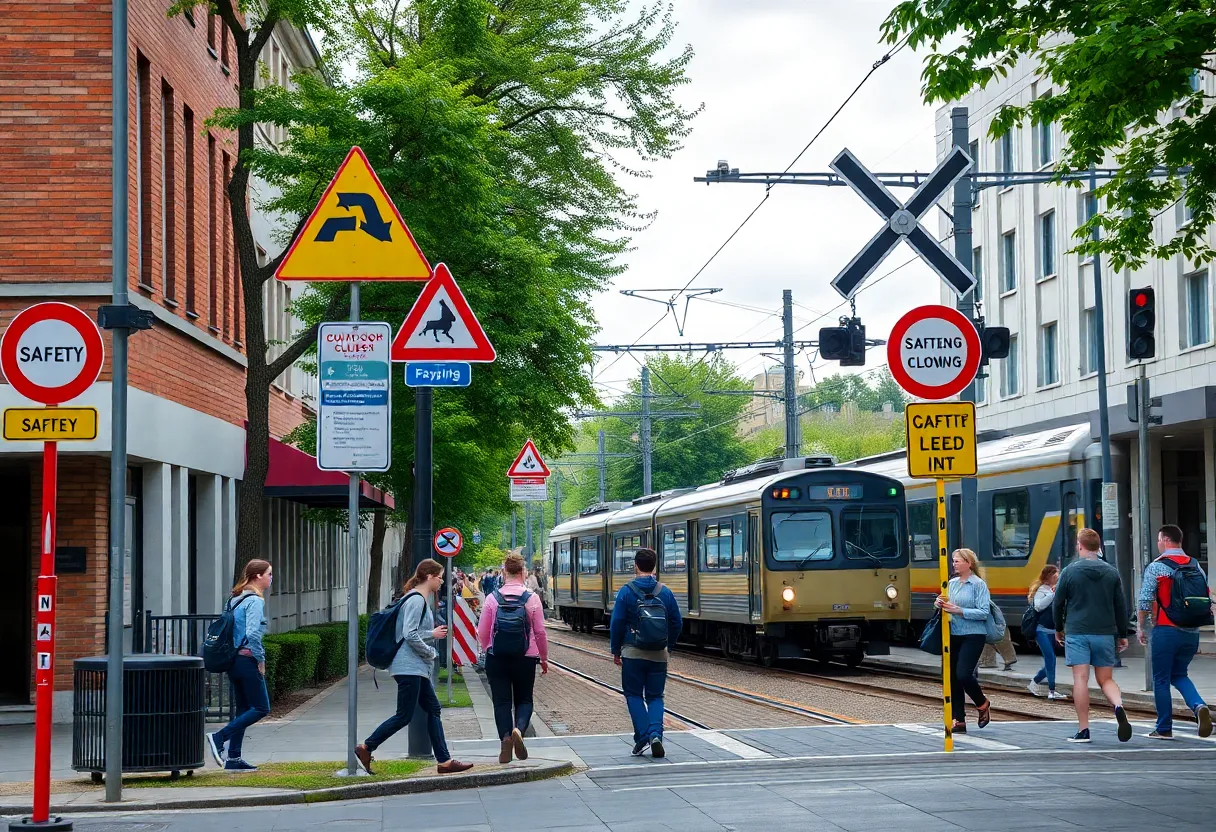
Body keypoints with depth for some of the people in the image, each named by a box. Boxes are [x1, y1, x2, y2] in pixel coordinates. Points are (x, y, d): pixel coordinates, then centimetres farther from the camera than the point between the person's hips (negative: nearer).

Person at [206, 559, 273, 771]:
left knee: (243, 709, 12)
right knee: (261, 708, -3)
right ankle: (220, 738, -10)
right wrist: (260, 659, -14)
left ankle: (233, 758, 10)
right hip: (247, 660, -9)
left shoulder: (235, 599, 15)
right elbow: (252, 633, -24)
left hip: (233, 659, 9)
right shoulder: (255, 601, -13)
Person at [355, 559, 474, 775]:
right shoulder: (416, 600, -15)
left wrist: (432, 634, 14)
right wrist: (430, 652, -12)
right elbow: (410, 635, -22)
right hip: (409, 666, -11)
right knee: (405, 715, -7)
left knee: (433, 709, 8)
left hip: (417, 668, 11)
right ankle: (366, 748, 0)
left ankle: (444, 760, 8)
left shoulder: (421, 600, 16)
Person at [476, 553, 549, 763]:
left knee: (502, 702, 6)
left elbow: (482, 633, 1)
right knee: (524, 699, 11)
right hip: (525, 658, 0)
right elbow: (540, 632, -1)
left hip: (496, 658, 0)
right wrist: (544, 658, 12)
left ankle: (505, 738, -10)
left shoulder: (492, 598, -3)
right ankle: (519, 729, -16)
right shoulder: (532, 598, -5)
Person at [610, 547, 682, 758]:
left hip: (633, 653, -2)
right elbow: (677, 624, 7)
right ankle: (655, 734, -9)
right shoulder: (665, 593, 1)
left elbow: (617, 623, -7)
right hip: (659, 654, 2)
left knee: (634, 695, 9)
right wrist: (668, 647, 21)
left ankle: (642, 737, -4)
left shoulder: (626, 591, -7)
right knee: (655, 696, 10)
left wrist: (616, 650, 5)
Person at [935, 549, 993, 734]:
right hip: (954, 635, 7)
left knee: (963, 674, -16)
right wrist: (940, 604, -5)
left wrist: (959, 611, -20)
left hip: (973, 636, -7)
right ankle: (959, 720, 11)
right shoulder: (952, 583, 11)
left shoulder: (978, 584, -7)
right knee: (953, 678, 4)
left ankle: (983, 705, 12)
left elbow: (983, 612, -13)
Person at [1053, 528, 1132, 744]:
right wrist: (1122, 635, 18)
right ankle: (1118, 706, -20)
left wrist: (1059, 629, 18)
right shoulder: (1112, 573, 5)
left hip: (1077, 633, -3)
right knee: (1106, 679, 10)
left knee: (1080, 679, -3)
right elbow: (1121, 606, 8)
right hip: (1105, 634, 3)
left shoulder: (1070, 571, -3)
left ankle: (1083, 730, -4)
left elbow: (1058, 603, 3)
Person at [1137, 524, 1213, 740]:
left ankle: (1164, 729, 8)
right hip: (1191, 631, 5)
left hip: (1166, 631, -5)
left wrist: (1140, 627, 2)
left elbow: (1145, 601, -9)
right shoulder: (1196, 566, 7)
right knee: (1179, 675, 19)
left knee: (1161, 680, 6)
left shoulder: (1156, 567, -8)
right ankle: (1199, 706, -8)